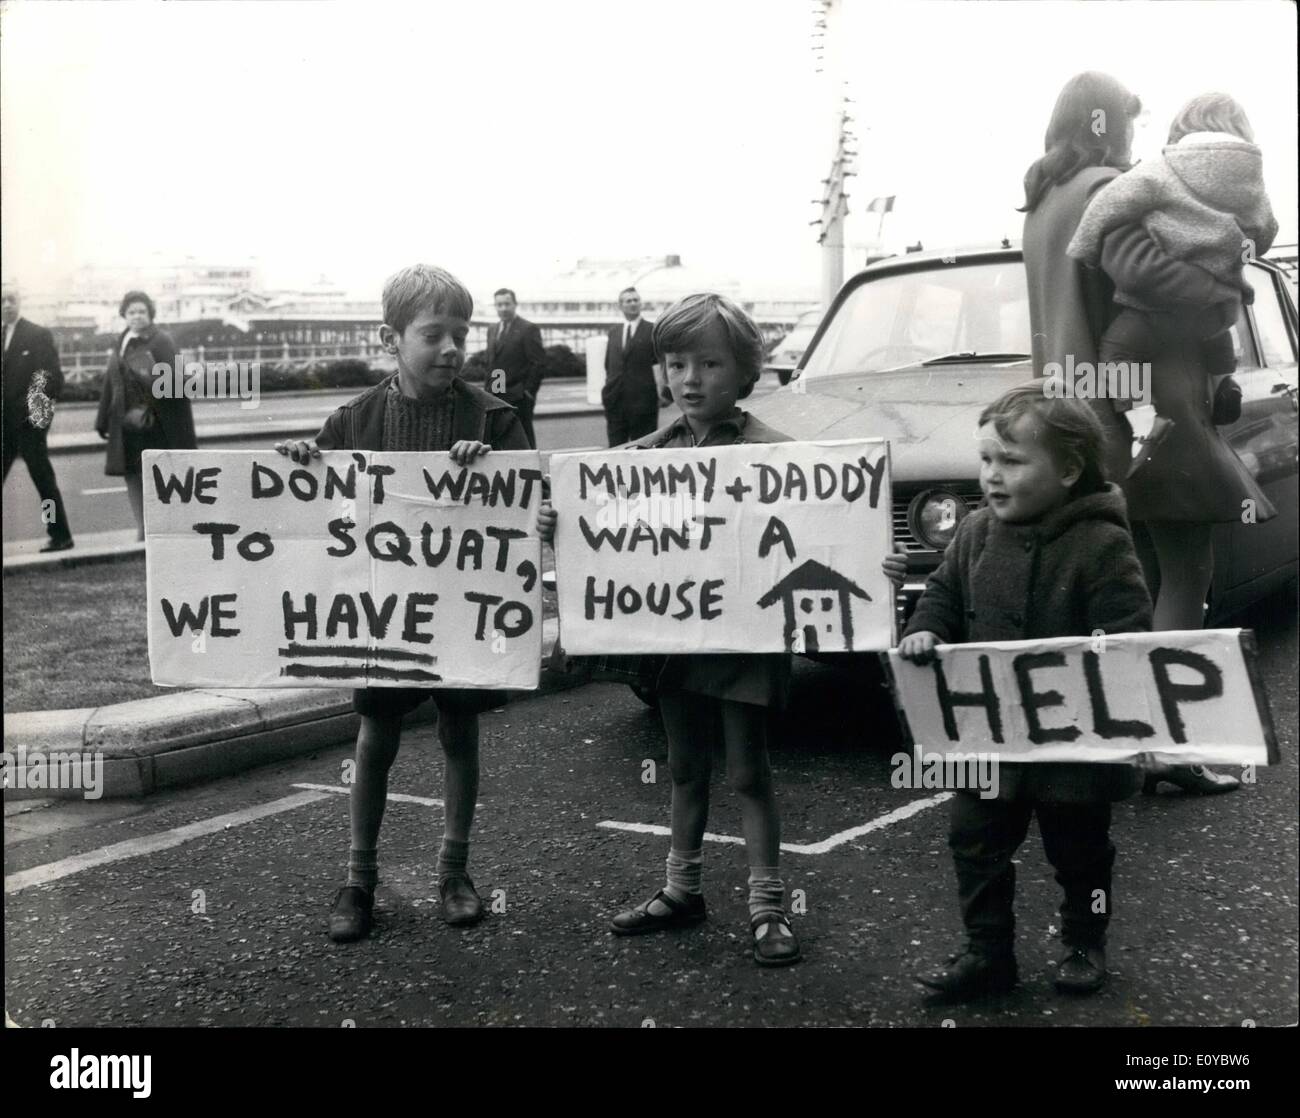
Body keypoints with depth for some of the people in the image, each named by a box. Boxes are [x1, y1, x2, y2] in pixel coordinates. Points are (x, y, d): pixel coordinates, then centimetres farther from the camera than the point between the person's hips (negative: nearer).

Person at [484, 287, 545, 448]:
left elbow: (539, 363, -9)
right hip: (496, 398, 7)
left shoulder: (528, 329, -6)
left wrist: (529, 392, -12)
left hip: (519, 399, -7)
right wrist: (489, 390, 11)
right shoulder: (492, 329, 16)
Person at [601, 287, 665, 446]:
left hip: (642, 400, -4)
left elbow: (657, 363, -3)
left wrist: (660, 388, -13)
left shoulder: (652, 331, 3)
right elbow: (608, 365, 17)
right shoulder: (614, 333, 16)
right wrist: (607, 391, 8)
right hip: (615, 401, 4)